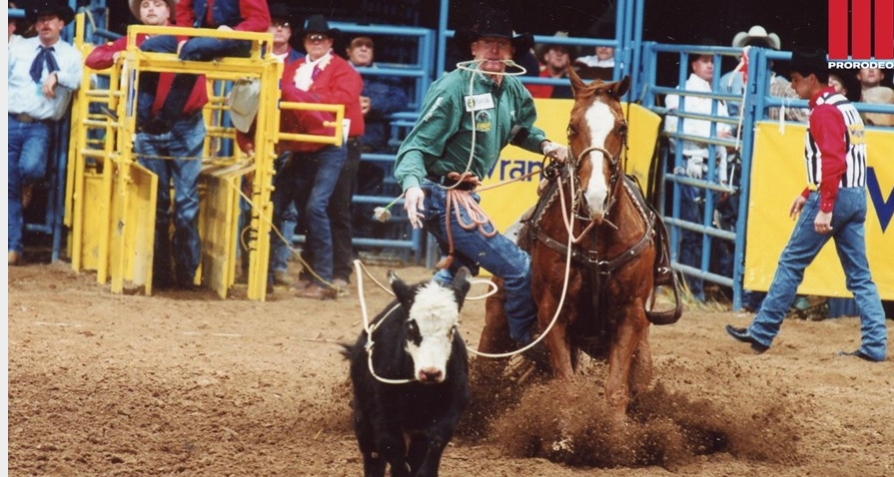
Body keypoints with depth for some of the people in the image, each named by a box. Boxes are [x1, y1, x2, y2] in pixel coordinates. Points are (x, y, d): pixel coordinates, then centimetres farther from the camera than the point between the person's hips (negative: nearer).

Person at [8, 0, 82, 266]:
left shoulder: (70, 55, 5)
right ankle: (13, 246, 4)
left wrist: (57, 76, -30)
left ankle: (27, 187, 9)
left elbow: (78, 79, -12)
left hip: (40, 127, -2)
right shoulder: (19, 49, 11)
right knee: (8, 186, -1)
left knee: (30, 168, -30)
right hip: (11, 122, 2)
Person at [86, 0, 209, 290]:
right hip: (148, 130, 2)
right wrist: (117, 56, -13)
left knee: (187, 201, -4)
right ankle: (159, 273, 9)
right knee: (155, 203, 5)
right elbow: (93, 59, 8)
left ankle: (186, 273, -1)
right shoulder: (132, 43, 11)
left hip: (186, 128, -2)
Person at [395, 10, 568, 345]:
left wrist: (545, 145, 3)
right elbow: (418, 145, -22)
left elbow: (522, 129, 24)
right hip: (445, 196, -10)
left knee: (459, 266, 31)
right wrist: (412, 183, -40)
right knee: (519, 267, -7)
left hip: (463, 194, 10)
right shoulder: (454, 88, -20)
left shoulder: (513, 90, 4)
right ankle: (528, 343, 8)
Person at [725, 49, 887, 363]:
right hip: (857, 196, 9)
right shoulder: (846, 107, 18)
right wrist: (809, 193, 28)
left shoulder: (824, 111, -11)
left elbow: (833, 162, -21)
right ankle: (875, 345, 0)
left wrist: (824, 207, -24)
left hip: (834, 196, -9)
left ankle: (762, 333, 7)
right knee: (859, 275, 6)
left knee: (791, 263, 1)